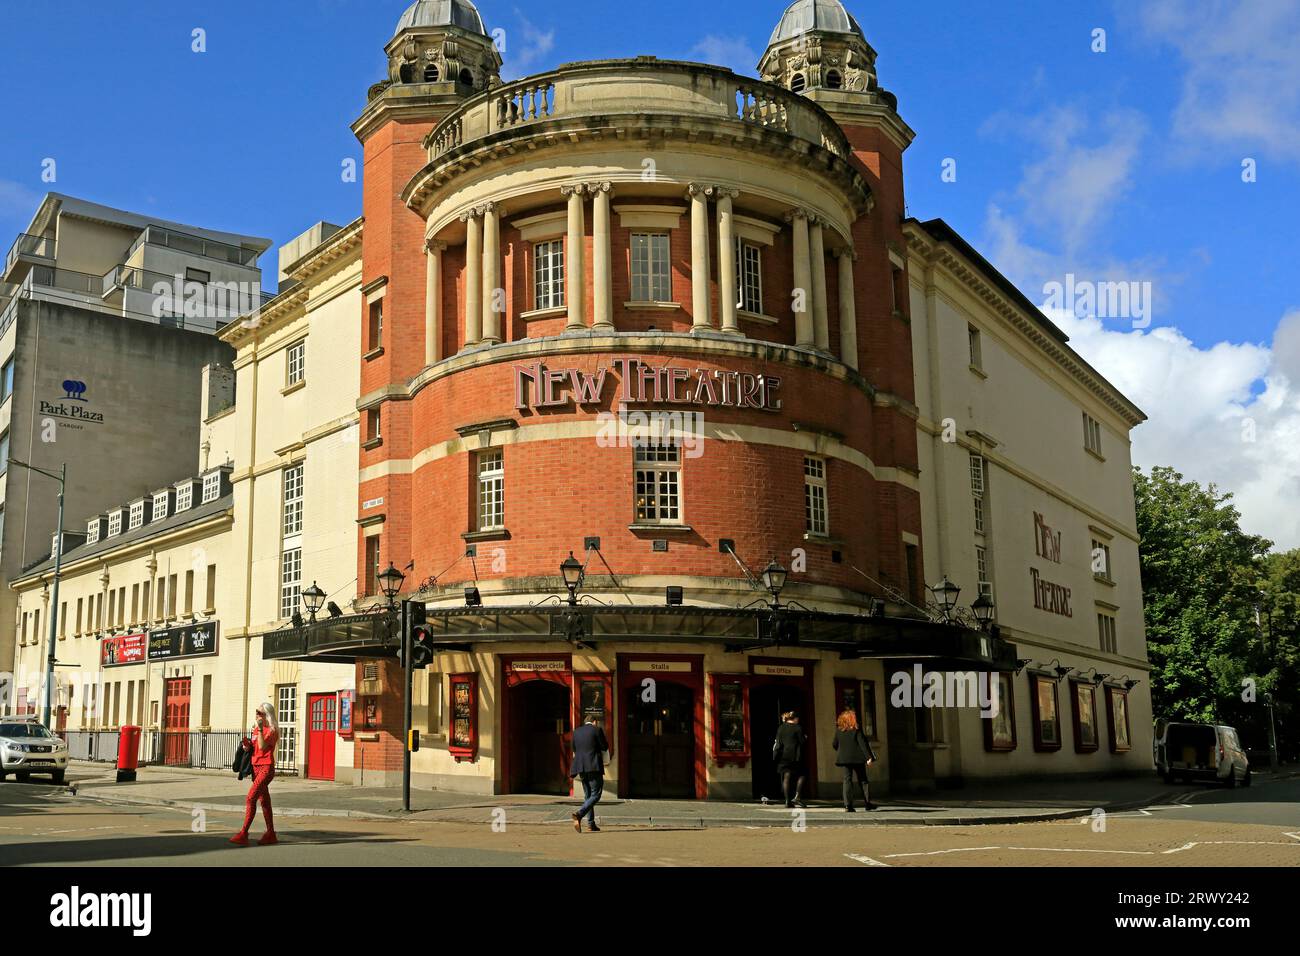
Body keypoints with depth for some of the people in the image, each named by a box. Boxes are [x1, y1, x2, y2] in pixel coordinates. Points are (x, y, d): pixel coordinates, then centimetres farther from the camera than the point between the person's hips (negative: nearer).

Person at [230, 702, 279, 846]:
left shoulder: (271, 730, -10)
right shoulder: (256, 729, 14)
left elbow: (262, 746, -22)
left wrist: (260, 729, -24)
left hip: (266, 768, -9)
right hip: (255, 767, 9)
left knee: (251, 798, -17)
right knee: (264, 800, 11)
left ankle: (243, 834, -18)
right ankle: (270, 834, 17)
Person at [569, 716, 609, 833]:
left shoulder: (576, 732, 12)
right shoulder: (597, 730, -4)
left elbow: (574, 749, 18)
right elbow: (605, 747, -1)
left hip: (581, 767, 6)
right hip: (594, 766, -6)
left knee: (588, 795, 15)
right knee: (596, 795, -4)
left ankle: (591, 824, 14)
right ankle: (579, 814, -24)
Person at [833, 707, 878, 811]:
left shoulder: (839, 730, 2)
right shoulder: (856, 729, -7)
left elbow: (834, 745, 7)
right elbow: (863, 743, -12)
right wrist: (869, 757, -13)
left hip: (844, 758, 3)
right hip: (857, 758, -2)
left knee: (847, 780, 3)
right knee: (863, 780, 10)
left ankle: (848, 805, -6)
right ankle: (867, 802, 11)